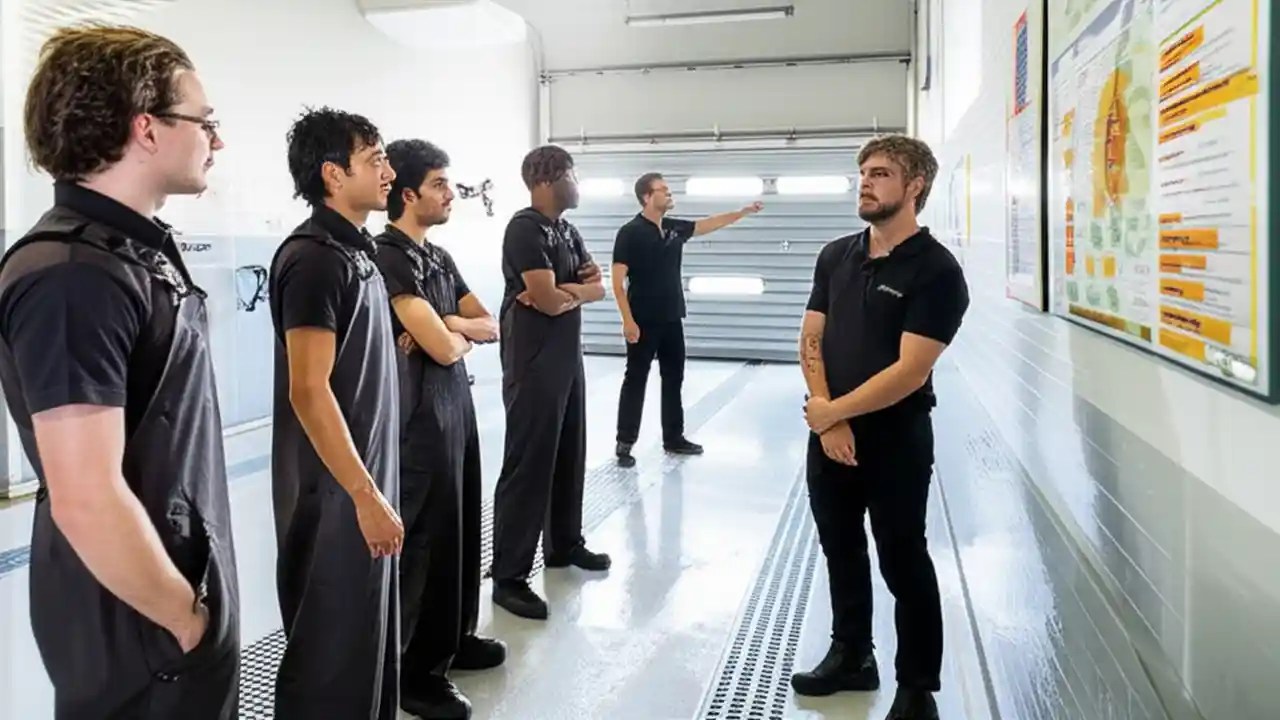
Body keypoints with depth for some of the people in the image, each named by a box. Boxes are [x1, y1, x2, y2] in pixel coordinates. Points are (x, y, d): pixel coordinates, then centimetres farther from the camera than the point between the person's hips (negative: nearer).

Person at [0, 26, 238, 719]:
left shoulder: (137, 249, 7)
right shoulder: (74, 276, -24)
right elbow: (87, 503, -29)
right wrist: (187, 620, -15)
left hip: (184, 576, 9)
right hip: (137, 627, -9)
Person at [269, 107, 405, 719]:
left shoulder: (354, 249, 10)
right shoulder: (315, 257, -18)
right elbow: (308, 391, -23)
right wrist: (365, 494, -23)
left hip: (364, 474, 9)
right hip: (335, 487, -9)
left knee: (369, 633, 19)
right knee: (332, 646, 4)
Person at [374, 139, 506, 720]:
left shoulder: (439, 256, 12)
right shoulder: (389, 256, -16)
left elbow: (490, 326, 10)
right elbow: (445, 349, -21)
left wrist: (449, 326, -8)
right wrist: (459, 333, 1)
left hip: (458, 405, 8)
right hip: (421, 416, -8)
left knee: (460, 529, 16)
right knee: (426, 539, 2)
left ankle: (455, 638, 33)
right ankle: (417, 670, 16)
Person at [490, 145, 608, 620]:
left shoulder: (566, 230, 14)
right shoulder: (525, 229, -14)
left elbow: (599, 287, 9)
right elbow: (548, 301, -22)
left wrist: (564, 291, -11)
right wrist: (578, 288, -1)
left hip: (568, 358, 9)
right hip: (533, 364, -9)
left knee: (569, 456, 16)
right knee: (527, 464, -6)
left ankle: (564, 544, 32)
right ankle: (509, 577, 1)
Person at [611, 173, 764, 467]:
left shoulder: (675, 228, 8)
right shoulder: (630, 233, -11)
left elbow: (709, 224, 22)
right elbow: (618, 281, -14)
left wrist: (744, 211, 17)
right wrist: (627, 320, -19)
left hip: (672, 320, 7)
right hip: (643, 322, -7)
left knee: (673, 379, 13)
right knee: (635, 380, -1)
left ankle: (673, 438, 24)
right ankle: (625, 443, 8)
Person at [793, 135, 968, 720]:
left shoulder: (936, 271, -12)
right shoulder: (835, 255, 7)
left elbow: (910, 371, -19)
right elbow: (811, 340, 4)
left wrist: (831, 410, -12)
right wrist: (827, 419, -10)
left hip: (895, 439, -6)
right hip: (829, 433, 6)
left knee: (903, 562, 5)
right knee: (840, 549, 17)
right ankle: (851, 657, 36)